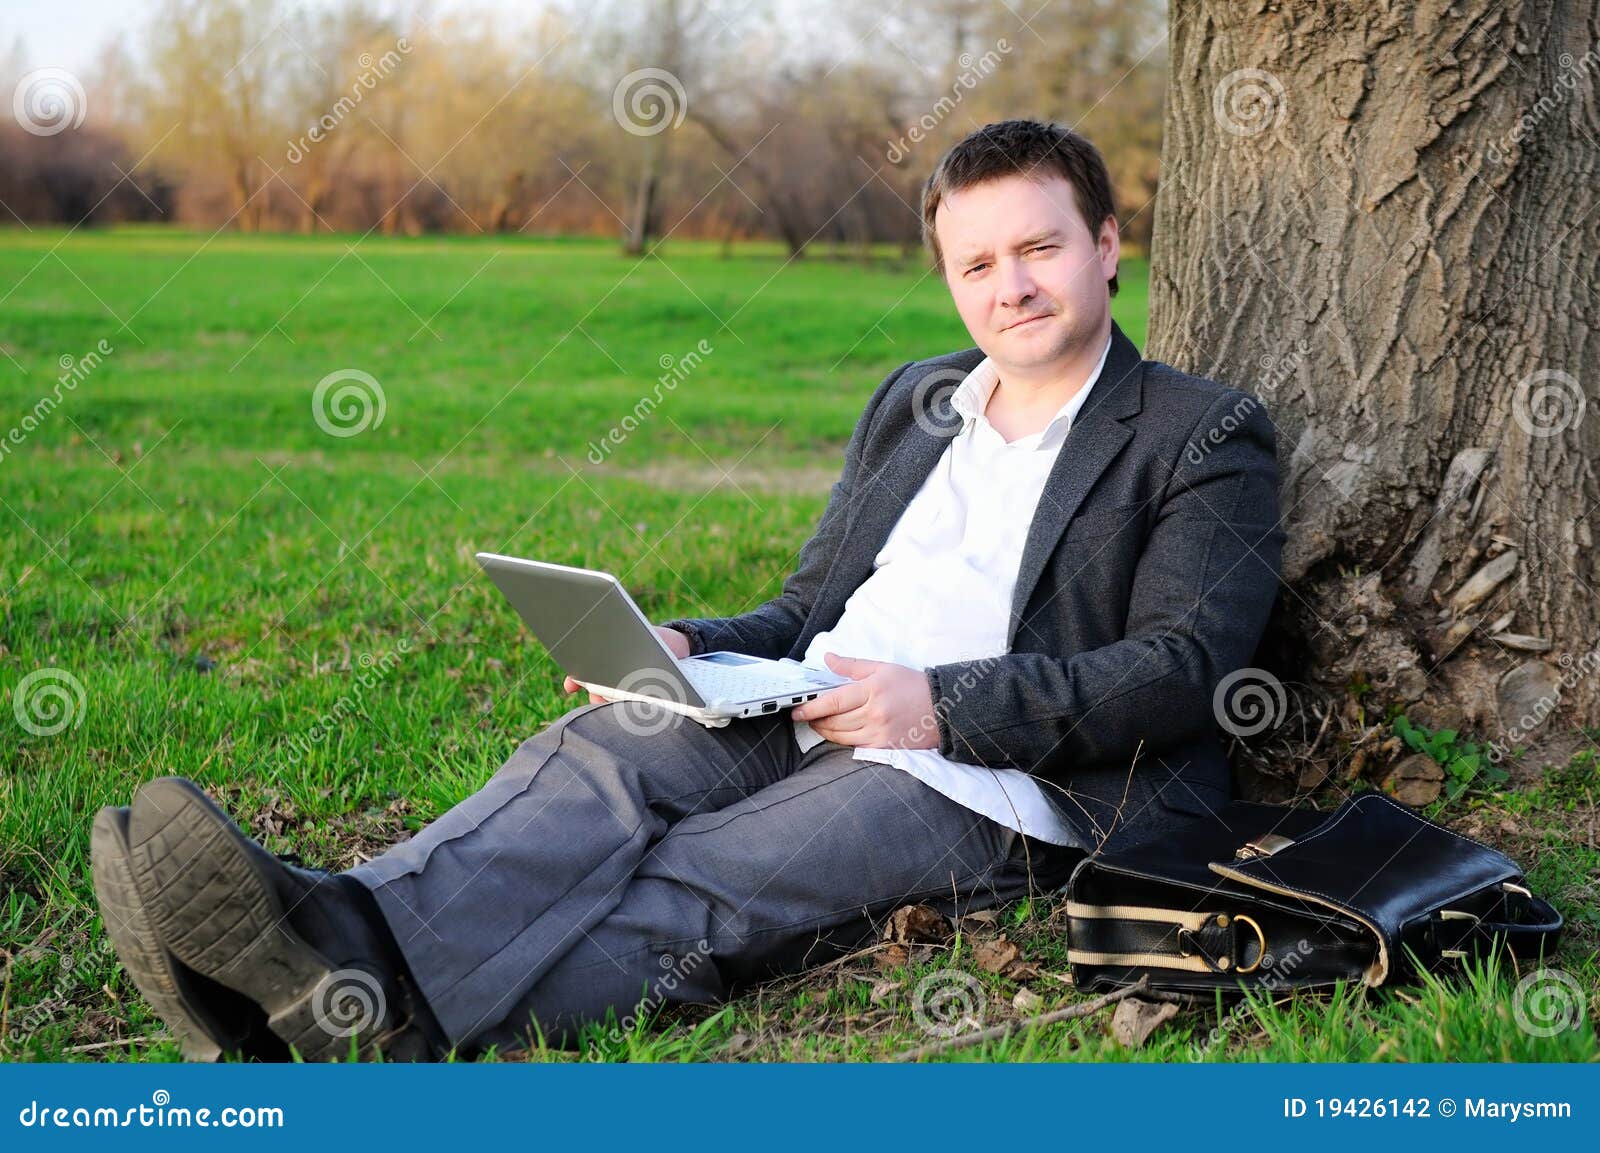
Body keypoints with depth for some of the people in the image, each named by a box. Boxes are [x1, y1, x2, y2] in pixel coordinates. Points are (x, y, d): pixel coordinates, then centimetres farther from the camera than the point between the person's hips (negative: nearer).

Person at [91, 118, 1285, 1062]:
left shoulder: (1208, 438, 4)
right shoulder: (913, 399, 24)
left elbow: (1183, 668, -7)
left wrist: (942, 705, -18)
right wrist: (688, 649, 4)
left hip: (990, 781, -6)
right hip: (802, 722, 6)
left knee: (695, 887, -31)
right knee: (597, 754, -26)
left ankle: (374, 1007, -53)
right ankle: (341, 931, -51)